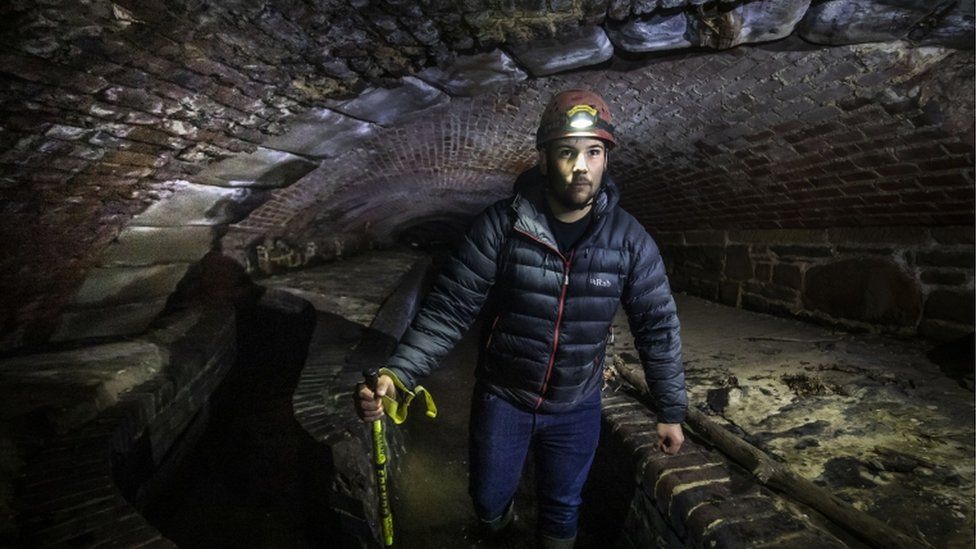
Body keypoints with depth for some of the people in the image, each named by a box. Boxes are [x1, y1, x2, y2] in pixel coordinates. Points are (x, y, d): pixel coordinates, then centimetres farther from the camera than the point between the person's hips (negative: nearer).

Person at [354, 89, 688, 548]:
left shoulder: (630, 240, -14)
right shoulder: (499, 226, -20)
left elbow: (657, 327, -5)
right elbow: (448, 309, -17)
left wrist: (671, 411, 1)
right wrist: (397, 375, -29)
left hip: (576, 408, 1)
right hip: (501, 397, 0)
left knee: (563, 509, 21)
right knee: (488, 499, 22)